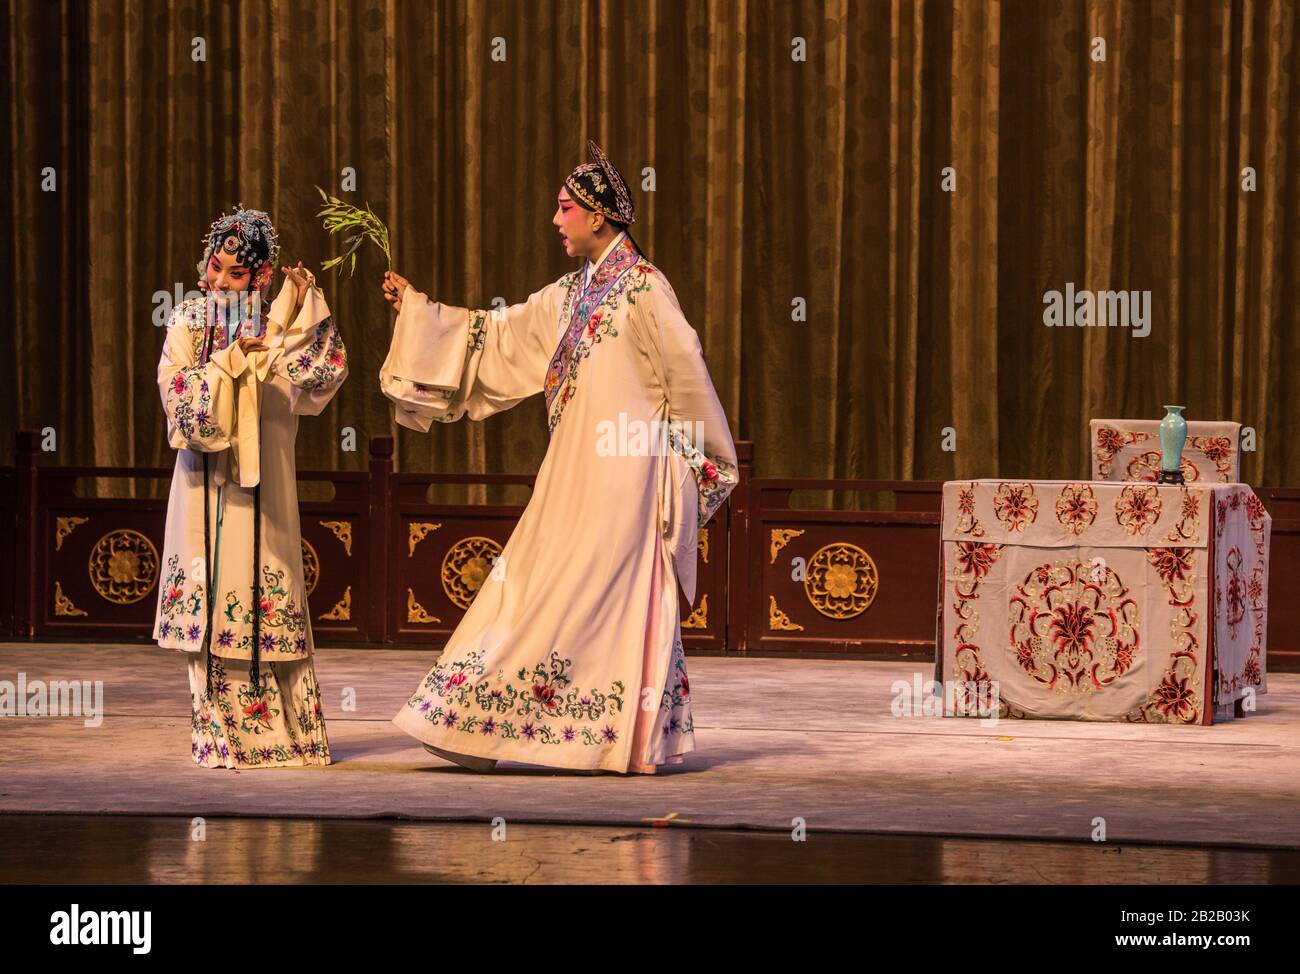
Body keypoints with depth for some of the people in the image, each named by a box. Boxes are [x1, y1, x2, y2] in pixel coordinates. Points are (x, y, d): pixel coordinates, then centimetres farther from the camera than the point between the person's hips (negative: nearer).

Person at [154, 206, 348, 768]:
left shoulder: (274, 331, 5)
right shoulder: (187, 328, 2)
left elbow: (317, 383, -10)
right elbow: (183, 405, -10)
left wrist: (305, 314, -14)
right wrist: (232, 358, -17)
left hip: (262, 487, 1)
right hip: (208, 486, -1)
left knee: (270, 603, 1)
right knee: (213, 603, -2)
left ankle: (281, 731, 8)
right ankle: (219, 735, 4)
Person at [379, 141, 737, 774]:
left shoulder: (642, 287, -8)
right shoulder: (571, 295, 15)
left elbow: (686, 371, -9)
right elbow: (496, 337, 20)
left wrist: (700, 458, -4)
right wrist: (419, 310, 15)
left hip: (620, 476, -7)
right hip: (576, 477, 7)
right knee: (616, 607, 6)